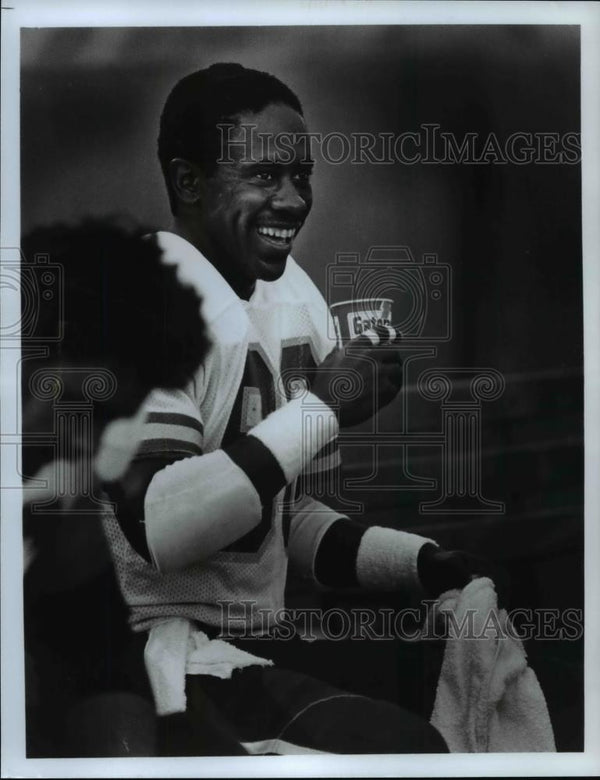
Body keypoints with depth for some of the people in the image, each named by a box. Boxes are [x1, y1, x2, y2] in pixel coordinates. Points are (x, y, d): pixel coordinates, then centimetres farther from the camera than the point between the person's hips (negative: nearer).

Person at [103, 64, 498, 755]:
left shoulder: (292, 293, 12)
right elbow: (156, 529, -26)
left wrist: (439, 563, 2)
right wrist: (320, 406, -22)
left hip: (261, 652, 9)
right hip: (178, 675, -8)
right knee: (406, 746, -23)